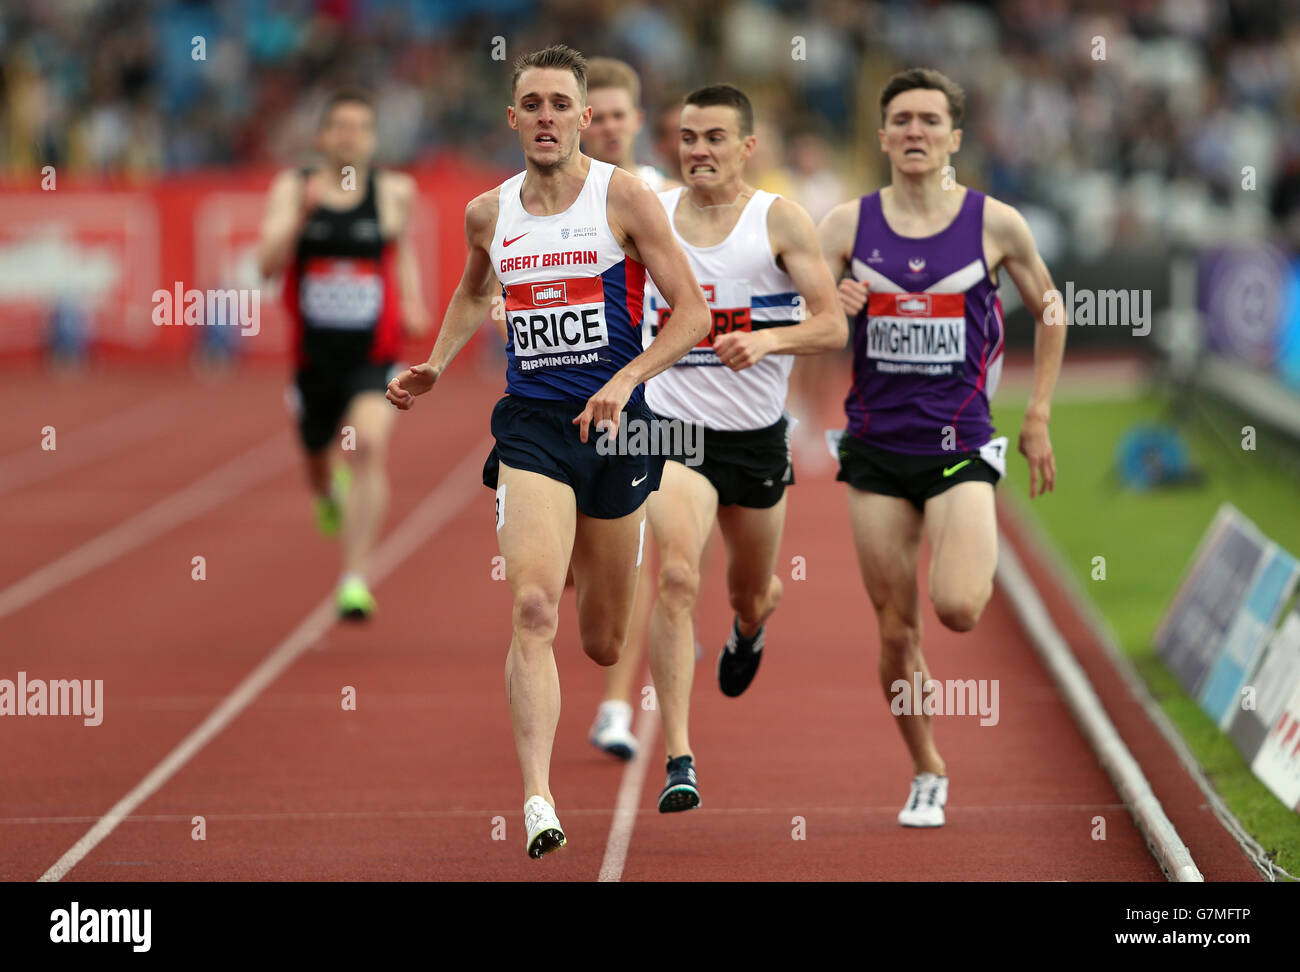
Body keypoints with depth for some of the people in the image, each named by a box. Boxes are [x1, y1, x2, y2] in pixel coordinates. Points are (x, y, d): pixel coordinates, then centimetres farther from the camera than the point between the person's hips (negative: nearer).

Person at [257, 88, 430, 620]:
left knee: (369, 446, -25)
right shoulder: (292, 188, -3)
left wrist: (412, 302, 5)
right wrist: (300, 213, -28)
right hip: (314, 355, 2)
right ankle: (331, 493, 59)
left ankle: (354, 581, -26)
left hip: (374, 356, -2)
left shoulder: (393, 192, -1)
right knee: (317, 458, 18)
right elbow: (268, 263, -14)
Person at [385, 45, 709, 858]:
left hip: (616, 426, -1)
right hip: (531, 425, 1)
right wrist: (435, 367, 17)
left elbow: (694, 313, -5)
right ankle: (539, 805, -27)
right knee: (534, 609, -22)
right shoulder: (489, 213, 6)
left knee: (603, 643, 12)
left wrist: (625, 381, -18)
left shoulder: (624, 197, -4)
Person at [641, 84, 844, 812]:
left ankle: (749, 629, 61)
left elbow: (833, 328, -11)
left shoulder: (781, 221, -7)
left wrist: (768, 340, -28)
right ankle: (679, 760, -24)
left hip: (758, 436, 1)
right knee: (676, 577, -23)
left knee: (752, 594, 20)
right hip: (675, 427, -1)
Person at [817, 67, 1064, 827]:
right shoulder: (848, 224, 2)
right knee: (897, 632, 4)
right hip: (878, 447, 2)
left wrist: (1038, 416, 8)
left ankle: (985, 564, 15)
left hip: (960, 446, -2)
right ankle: (928, 775, 23)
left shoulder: (995, 223, -2)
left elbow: (1049, 312, 12)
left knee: (958, 608, -22)